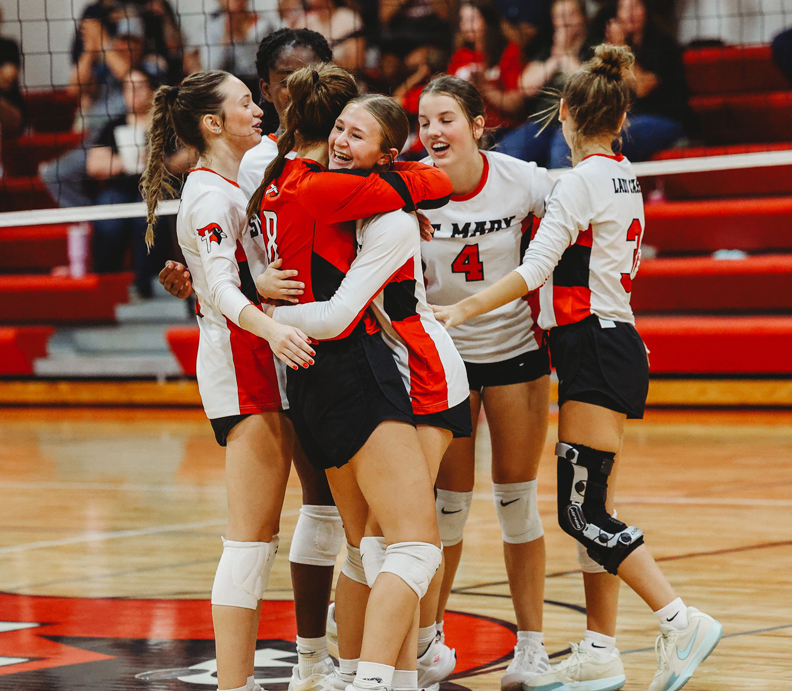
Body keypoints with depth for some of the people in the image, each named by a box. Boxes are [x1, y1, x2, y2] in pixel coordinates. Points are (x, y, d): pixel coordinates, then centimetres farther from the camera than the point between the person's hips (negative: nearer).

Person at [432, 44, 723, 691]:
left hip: (596, 350, -9)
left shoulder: (582, 180, -13)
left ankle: (681, 621, -13)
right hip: (613, 346, 9)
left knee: (583, 511, -10)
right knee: (591, 509, 9)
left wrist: (461, 310, -19)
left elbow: (534, 270, -19)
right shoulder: (623, 177, 13)